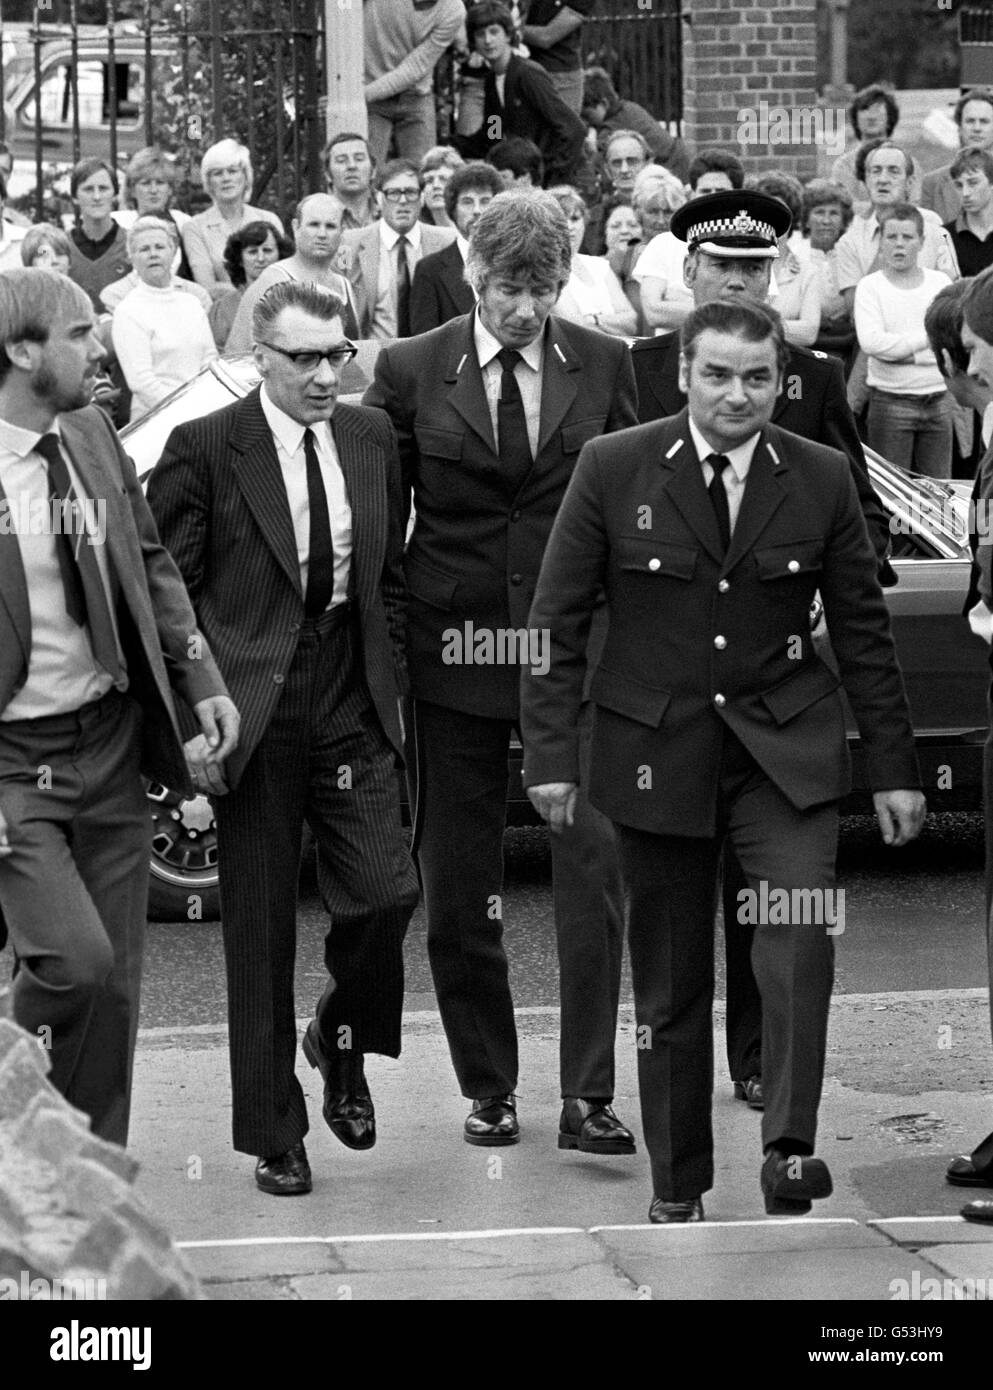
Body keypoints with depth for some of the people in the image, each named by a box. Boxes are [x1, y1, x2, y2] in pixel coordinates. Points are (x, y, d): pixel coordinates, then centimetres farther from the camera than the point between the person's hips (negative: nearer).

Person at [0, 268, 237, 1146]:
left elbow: (150, 567, 16)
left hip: (111, 741, 6)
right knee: (74, 958, -18)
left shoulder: (93, 437, 5)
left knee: (116, 981, 7)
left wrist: (203, 680, 6)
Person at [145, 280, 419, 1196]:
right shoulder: (205, 450, -7)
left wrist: (391, 687, 9)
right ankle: (274, 1133, 16)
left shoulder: (373, 441, 7)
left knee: (387, 889, -11)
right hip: (253, 709, -3)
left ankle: (343, 1037, 21)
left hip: (352, 707, 3)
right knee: (260, 928, 4)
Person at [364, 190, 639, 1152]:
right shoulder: (410, 373, 1)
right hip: (454, 650, 0)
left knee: (593, 869, -9)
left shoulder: (603, 367, 4)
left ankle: (586, 1097, -6)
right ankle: (487, 1089, 21)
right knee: (458, 890, 7)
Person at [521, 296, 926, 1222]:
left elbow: (863, 633, 7)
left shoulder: (822, 479, 1)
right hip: (656, 751, 0)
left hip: (786, 747, 0)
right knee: (668, 982, 6)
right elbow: (557, 620, 0)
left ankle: (789, 1149, -15)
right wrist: (549, 753, -6)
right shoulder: (614, 469, -3)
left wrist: (894, 770, 6)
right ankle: (676, 1187, 17)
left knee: (800, 938, -21)